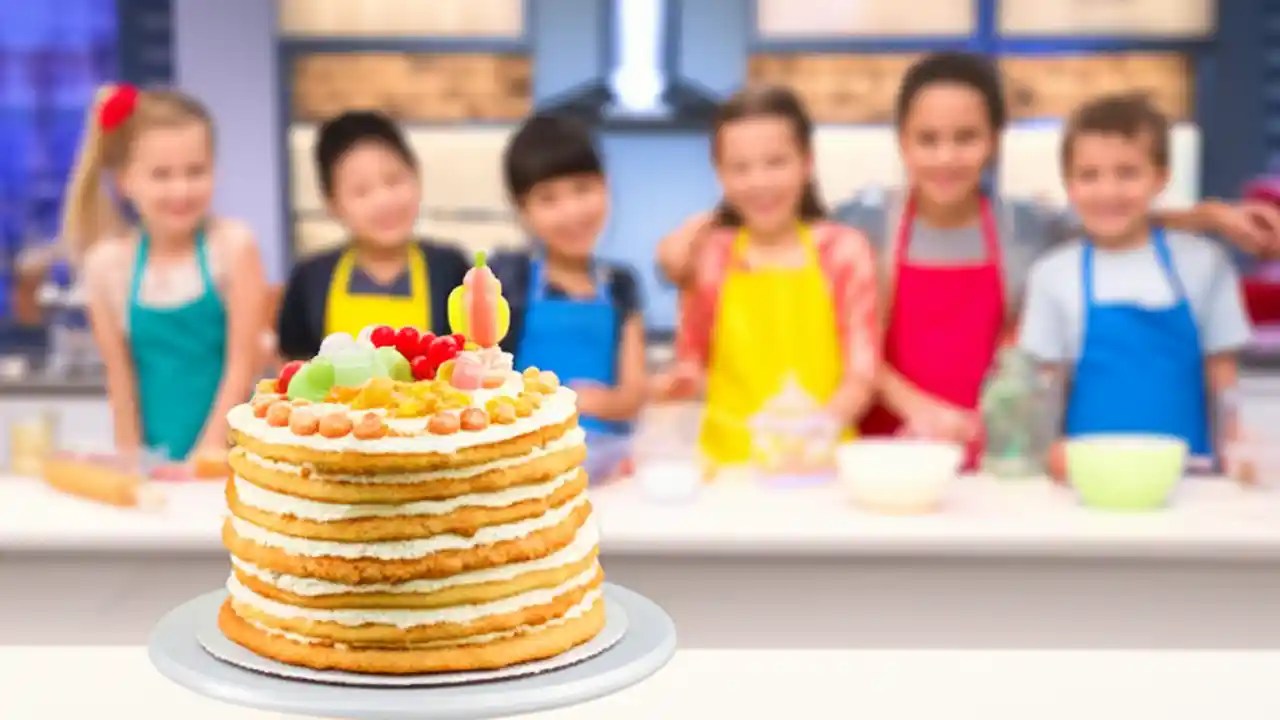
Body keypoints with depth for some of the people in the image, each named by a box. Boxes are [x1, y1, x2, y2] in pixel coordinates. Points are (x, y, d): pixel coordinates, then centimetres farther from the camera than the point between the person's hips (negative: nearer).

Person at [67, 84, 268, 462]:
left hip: (227, 452, -2)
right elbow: (119, 376, 2)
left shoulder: (232, 246, -9)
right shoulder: (109, 263, -2)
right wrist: (132, 458, 0)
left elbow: (243, 362, -8)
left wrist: (211, 449, -9)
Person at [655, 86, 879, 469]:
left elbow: (862, 369, -1)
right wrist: (684, 378, -4)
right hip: (731, 457, 1)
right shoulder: (710, 256, 6)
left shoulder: (843, 250, 1)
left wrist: (825, 423, -17)